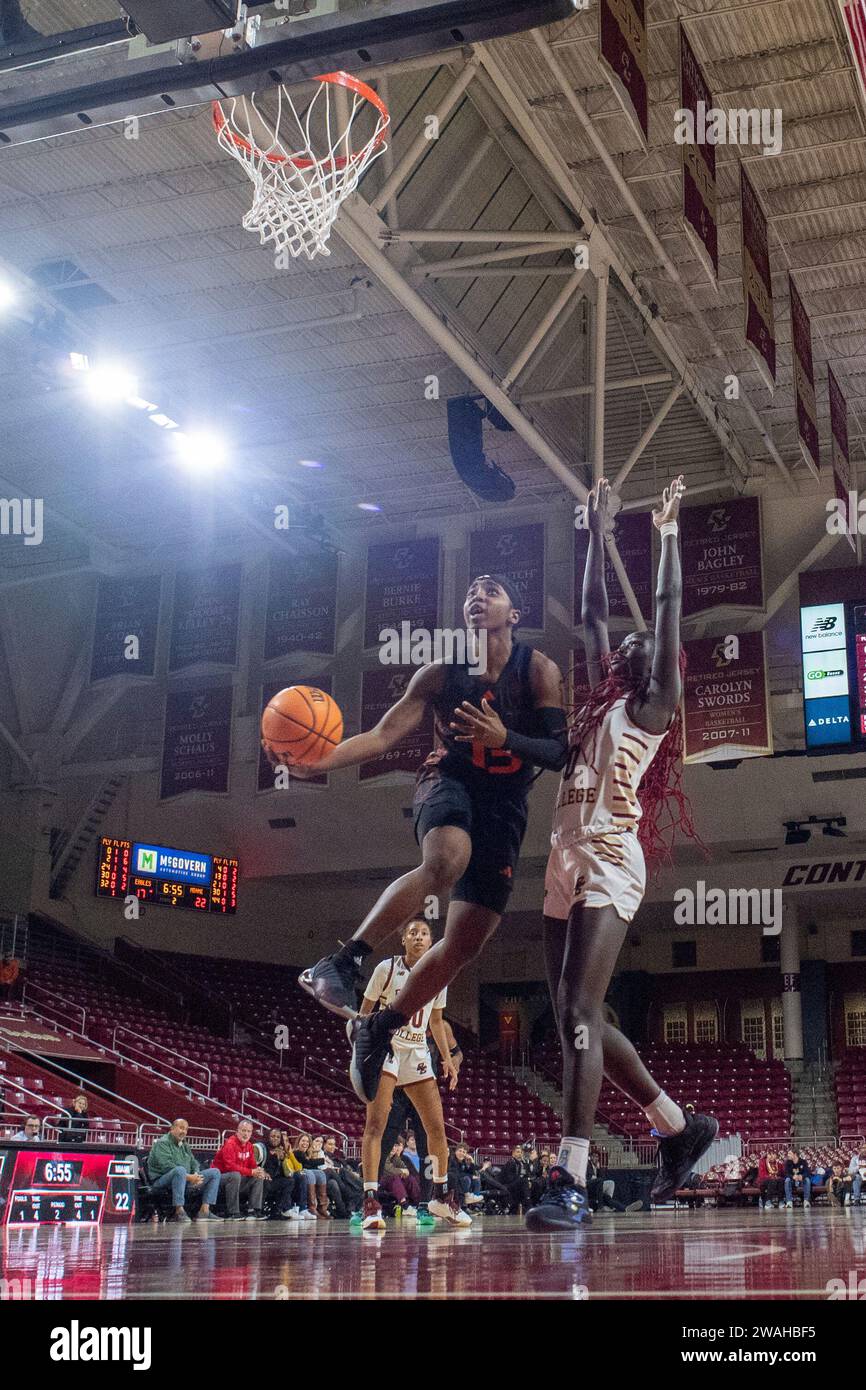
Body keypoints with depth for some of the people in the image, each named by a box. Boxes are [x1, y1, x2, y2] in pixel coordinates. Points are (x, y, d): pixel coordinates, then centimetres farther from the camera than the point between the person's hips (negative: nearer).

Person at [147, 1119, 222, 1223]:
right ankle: (179, 1211, -38)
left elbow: (194, 1162, 17)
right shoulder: (162, 1143, -6)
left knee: (215, 1172, -1)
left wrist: (196, 1175, -7)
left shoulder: (185, 1146, 22)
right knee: (180, 1169, -41)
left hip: (186, 1181, 8)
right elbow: (166, 1166, -19)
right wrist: (188, 1177, -24)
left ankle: (204, 1210, -12)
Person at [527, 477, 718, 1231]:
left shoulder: (655, 704, 5)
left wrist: (668, 532, 8)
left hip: (610, 861, -8)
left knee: (579, 1012, -19)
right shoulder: (603, 697, 23)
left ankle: (570, 1181, -22)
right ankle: (679, 1127, 24)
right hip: (568, 862, 8)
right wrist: (598, 530, 32)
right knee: (577, 1018, 9)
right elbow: (594, 613, 28)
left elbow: (669, 607, 2)